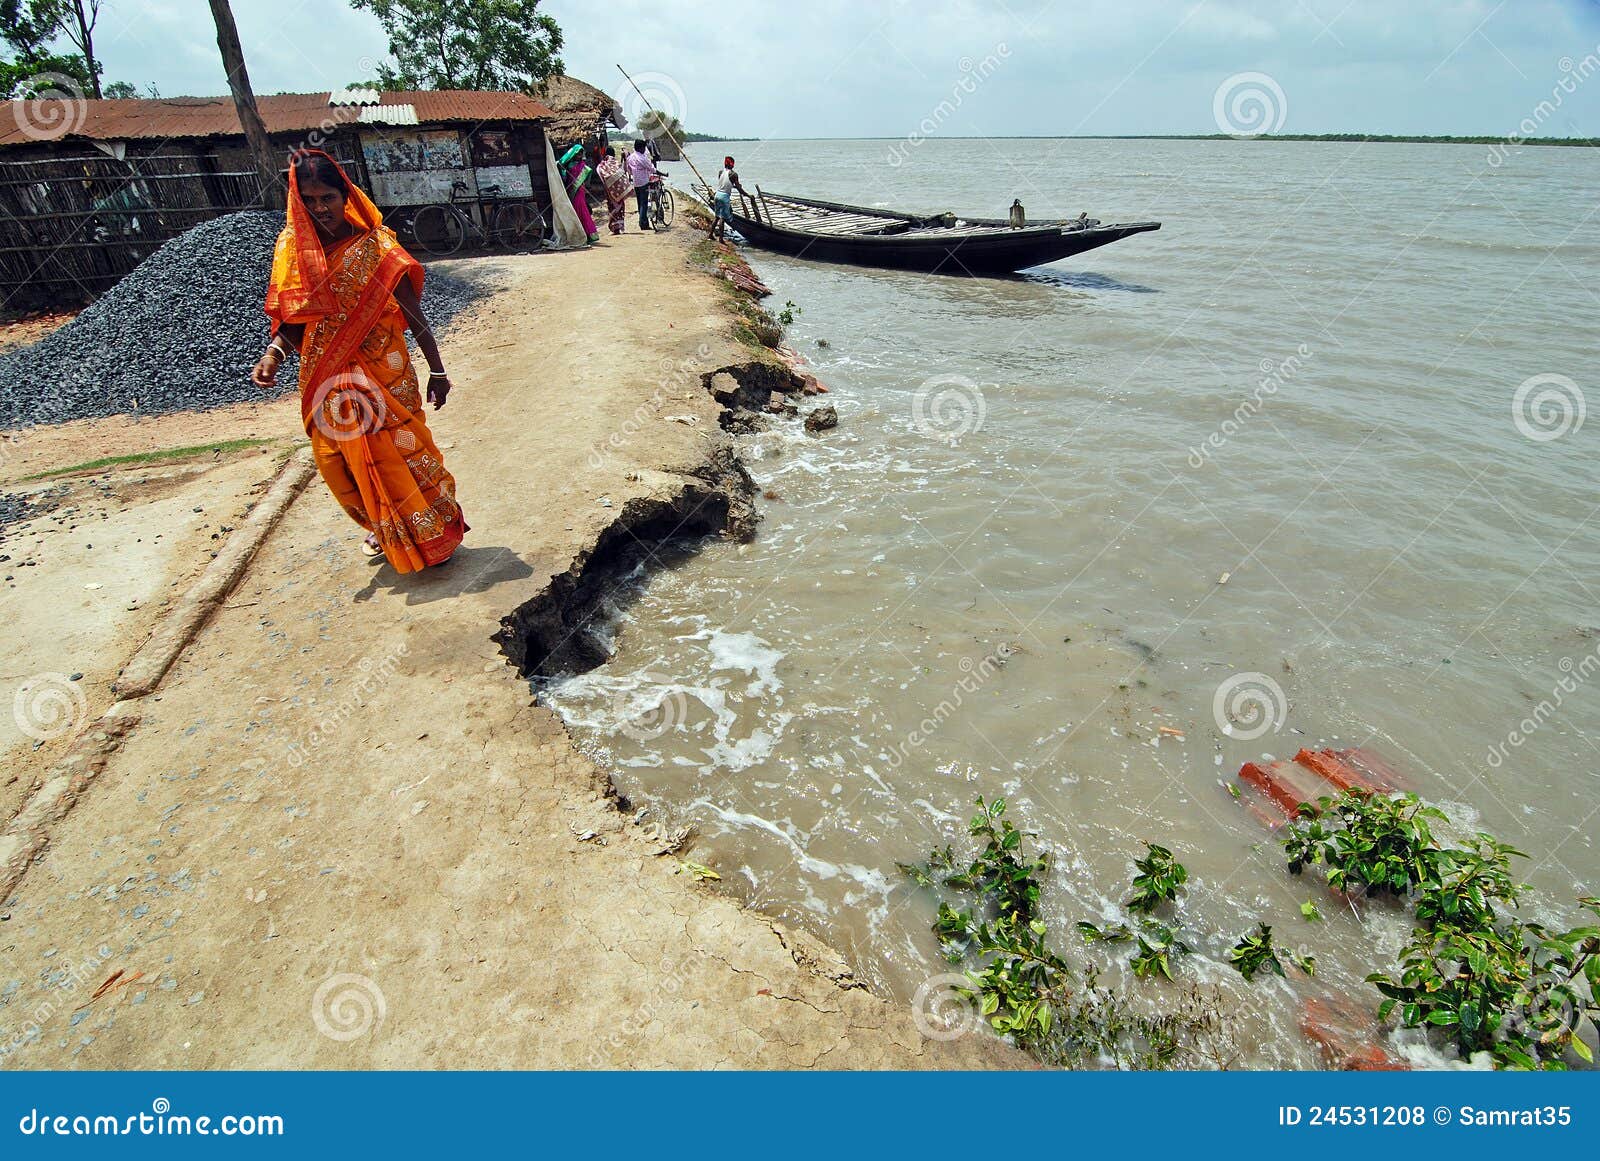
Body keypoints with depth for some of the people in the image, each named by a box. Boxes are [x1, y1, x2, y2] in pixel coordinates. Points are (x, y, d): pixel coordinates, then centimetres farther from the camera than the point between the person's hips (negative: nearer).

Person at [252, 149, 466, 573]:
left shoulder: (375, 244, -7)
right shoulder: (293, 248, 2)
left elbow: (413, 313, -6)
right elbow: (293, 319, 5)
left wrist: (437, 370, -7)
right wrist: (272, 354, -13)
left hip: (383, 371, -4)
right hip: (327, 378, 4)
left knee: (402, 450, 0)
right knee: (343, 460, 11)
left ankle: (434, 531, 19)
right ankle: (382, 527, 35)